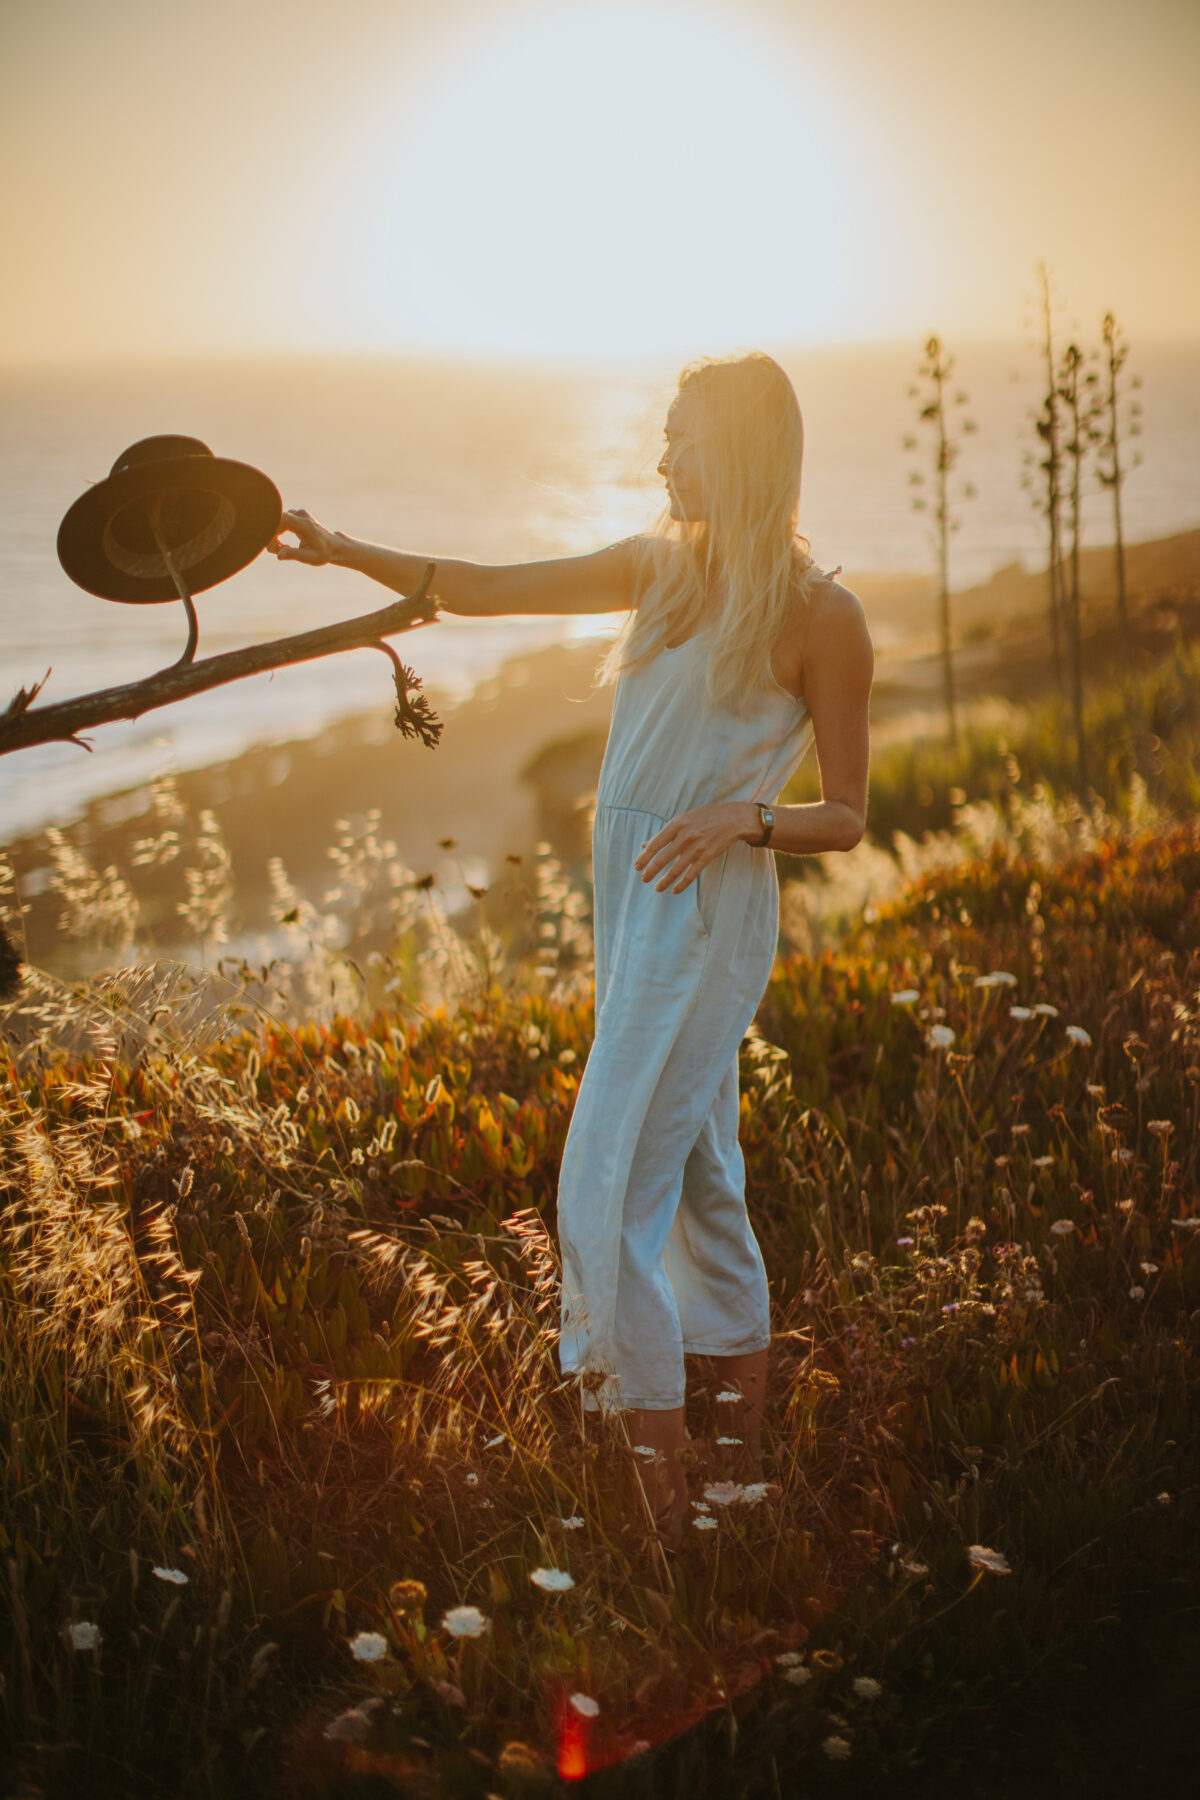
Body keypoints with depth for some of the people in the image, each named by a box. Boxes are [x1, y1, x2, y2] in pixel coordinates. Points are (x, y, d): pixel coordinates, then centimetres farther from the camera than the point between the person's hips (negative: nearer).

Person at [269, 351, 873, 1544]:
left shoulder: (817, 611, -9)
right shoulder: (662, 566, 10)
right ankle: (749, 1461, 28)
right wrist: (344, 551, 13)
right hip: (632, 900, 8)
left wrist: (744, 820, -22)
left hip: (704, 908, -8)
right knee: (699, 1177, 15)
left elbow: (846, 818, -5)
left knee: (607, 1188, -12)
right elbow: (480, 591, 18)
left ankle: (663, 1504, -3)